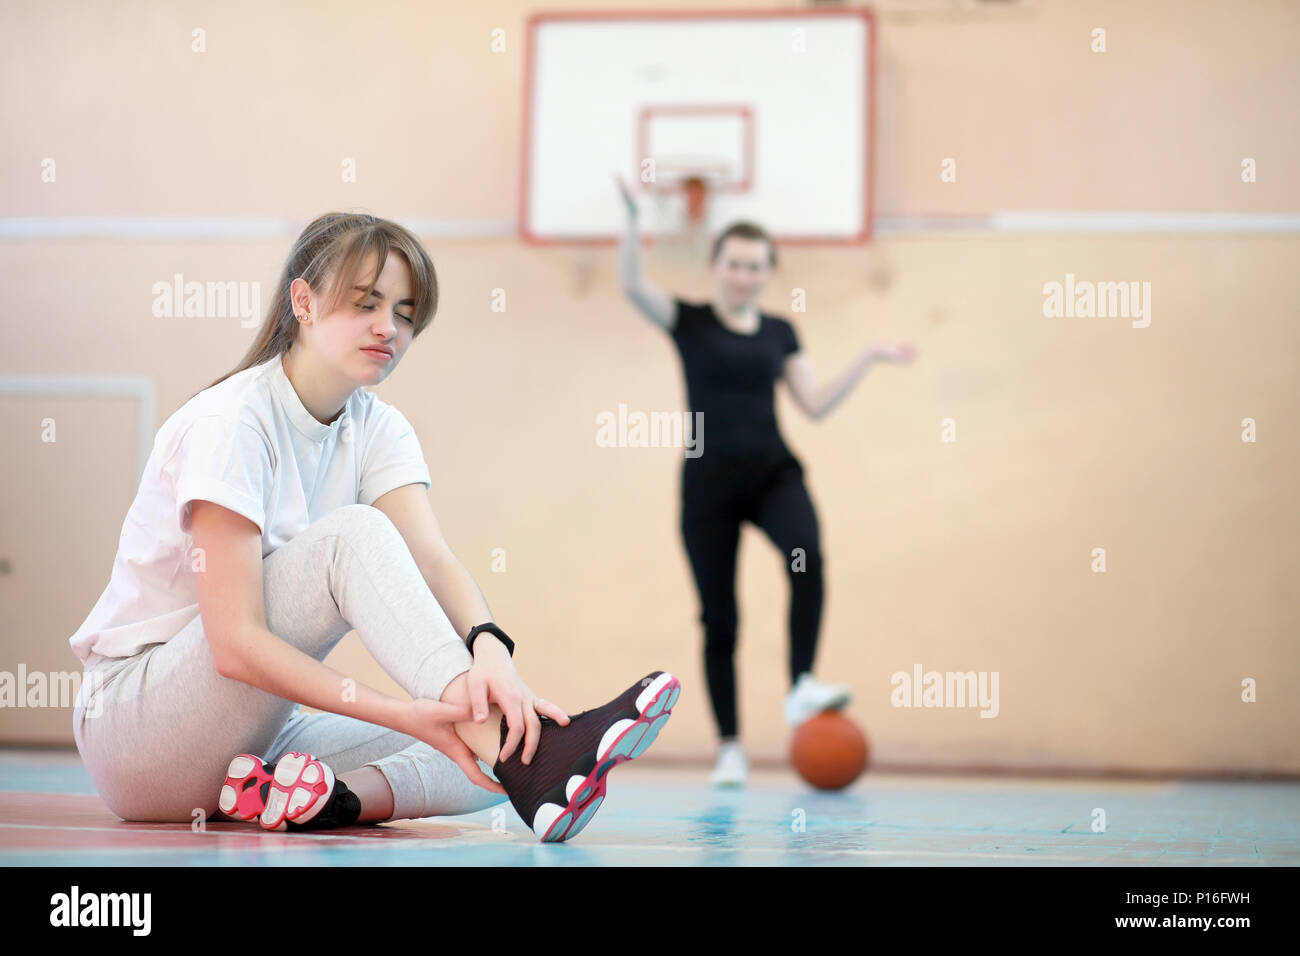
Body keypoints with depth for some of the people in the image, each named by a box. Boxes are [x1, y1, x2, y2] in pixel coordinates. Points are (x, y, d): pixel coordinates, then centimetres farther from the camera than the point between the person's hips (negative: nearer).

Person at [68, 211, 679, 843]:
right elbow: (236, 643, -26)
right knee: (352, 533, -29)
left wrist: (489, 650, -38)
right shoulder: (231, 421, -17)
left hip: (258, 733, 7)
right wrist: (404, 714, -37)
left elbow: (431, 558, -15)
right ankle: (527, 759, -43)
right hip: (130, 719, -7)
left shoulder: (377, 429, 4)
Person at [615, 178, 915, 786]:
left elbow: (816, 404, 10)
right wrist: (632, 218, -25)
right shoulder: (688, 321, 3)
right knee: (718, 618, 0)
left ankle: (801, 690, -25)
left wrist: (867, 359, 6)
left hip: (772, 472, 2)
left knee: (806, 556, -31)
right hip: (709, 479, -2)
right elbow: (631, 284, -13)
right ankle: (730, 747, 10)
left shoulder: (778, 332, 13)